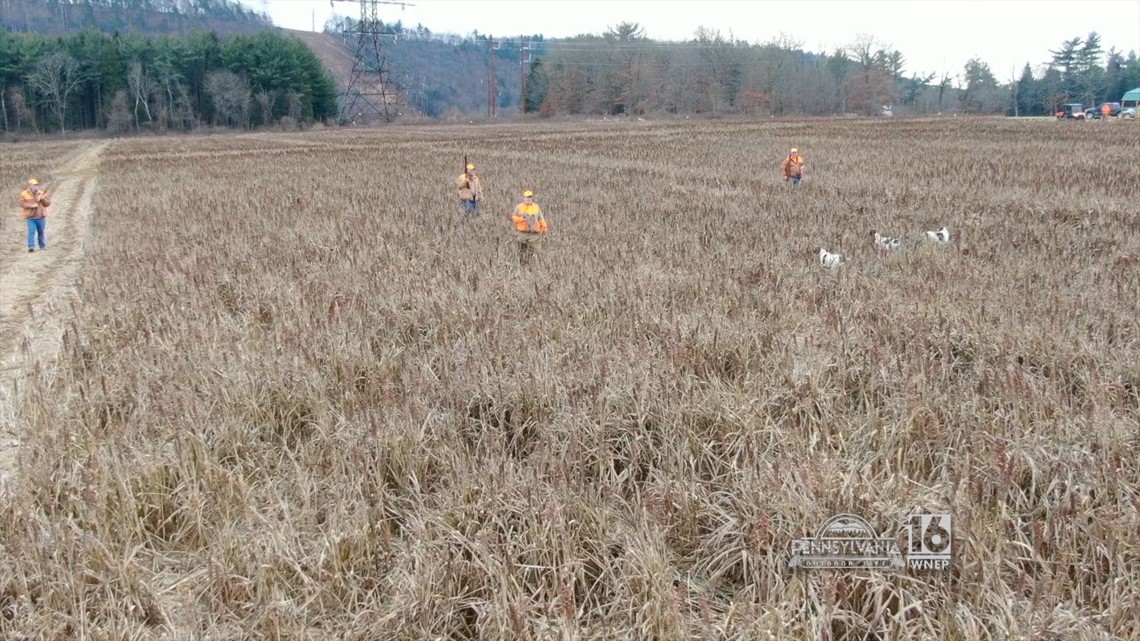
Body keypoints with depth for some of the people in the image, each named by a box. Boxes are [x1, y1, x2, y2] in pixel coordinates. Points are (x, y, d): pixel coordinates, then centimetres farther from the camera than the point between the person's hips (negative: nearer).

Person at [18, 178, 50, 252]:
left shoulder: (42, 193, 7)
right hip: (30, 217, -2)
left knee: (41, 232, 10)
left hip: (41, 216, 3)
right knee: (31, 231, -12)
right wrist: (31, 205, -19)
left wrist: (42, 199, -14)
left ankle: (43, 246, 21)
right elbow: (22, 204, -8)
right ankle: (31, 247, -14)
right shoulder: (24, 194, 0)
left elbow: (48, 203, 4)